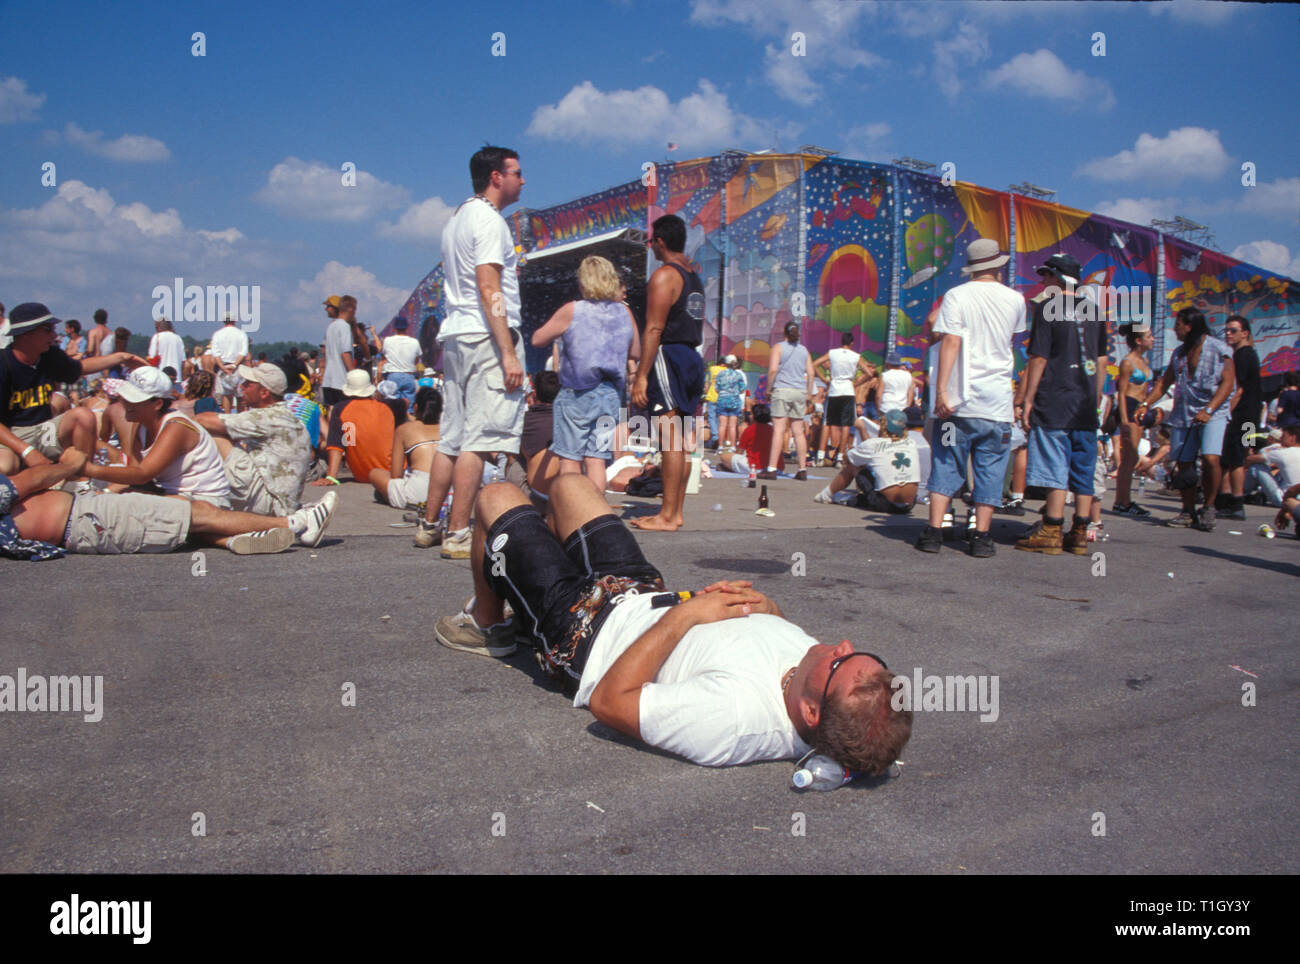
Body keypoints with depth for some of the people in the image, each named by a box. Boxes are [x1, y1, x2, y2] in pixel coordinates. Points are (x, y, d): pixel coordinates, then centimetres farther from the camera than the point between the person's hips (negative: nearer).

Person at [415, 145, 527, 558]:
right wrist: (509, 353, -20)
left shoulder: (457, 218, 22)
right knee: (477, 439, -9)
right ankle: (458, 534, -8)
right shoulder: (489, 220, -7)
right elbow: (489, 290, -16)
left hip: (455, 334, 10)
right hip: (486, 337, -10)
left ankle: (429, 525, 19)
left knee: (452, 437, 13)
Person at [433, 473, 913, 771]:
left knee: (497, 497, 8)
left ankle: (487, 627, 37)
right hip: (646, 590, 7)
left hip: (585, 626, -6)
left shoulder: (734, 716, -45)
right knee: (566, 484, 24)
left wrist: (684, 614, -33)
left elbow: (608, 700, -34)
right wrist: (767, 606, -19)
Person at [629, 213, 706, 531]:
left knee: (670, 440, -11)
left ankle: (667, 516, -11)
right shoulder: (695, 277, 19)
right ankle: (676, 512, 14)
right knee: (679, 442, 10)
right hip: (692, 359, 9)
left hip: (668, 357, -9)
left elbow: (654, 328, -16)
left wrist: (641, 375, -18)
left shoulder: (664, 275, -9)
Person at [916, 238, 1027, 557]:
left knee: (946, 464, 6)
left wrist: (941, 390, -15)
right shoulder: (1015, 299, 5)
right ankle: (981, 537, 7)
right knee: (990, 467, 7)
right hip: (998, 400, 1)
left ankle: (934, 531, 3)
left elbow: (951, 342, -13)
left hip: (959, 398, -1)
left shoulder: (956, 296, -3)